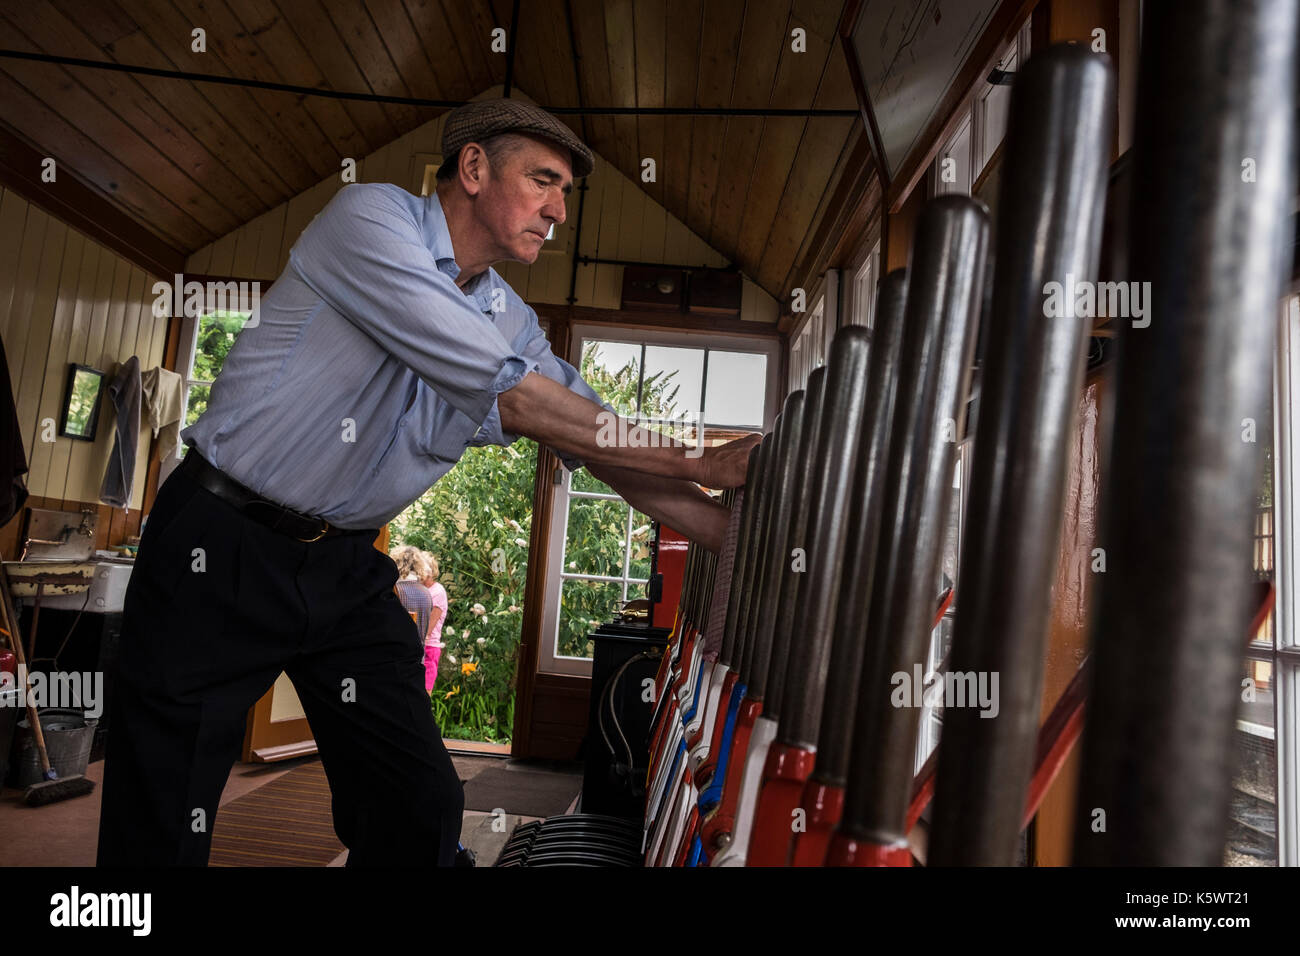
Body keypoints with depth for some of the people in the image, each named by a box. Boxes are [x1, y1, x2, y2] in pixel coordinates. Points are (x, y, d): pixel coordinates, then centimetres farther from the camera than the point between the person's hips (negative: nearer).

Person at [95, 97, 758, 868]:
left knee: (423, 808, 5)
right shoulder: (372, 218, -16)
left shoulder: (511, 320, 6)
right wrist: (697, 465, -20)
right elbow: (514, 399, -25)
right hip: (222, 550, -5)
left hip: (346, 568, 6)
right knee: (162, 831, 4)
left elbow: (601, 445, 1)